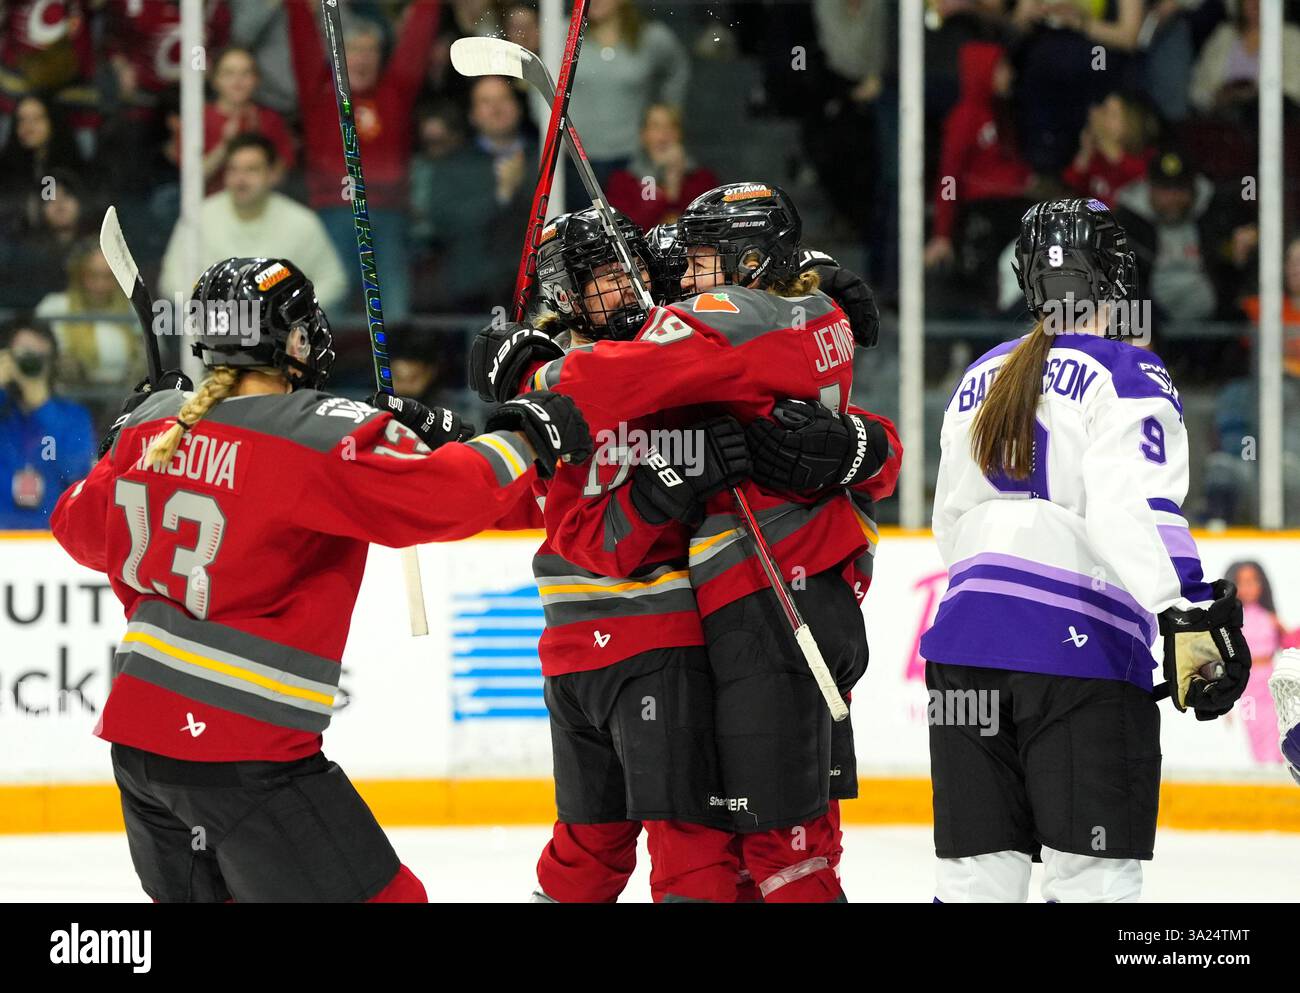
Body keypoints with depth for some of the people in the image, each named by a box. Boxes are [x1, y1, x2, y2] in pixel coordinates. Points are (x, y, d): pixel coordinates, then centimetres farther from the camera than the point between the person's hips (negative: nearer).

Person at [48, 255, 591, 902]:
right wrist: (524, 440, -9)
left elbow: (81, 529, 21)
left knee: (193, 894, 24)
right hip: (240, 751, -8)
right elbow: (436, 498, -24)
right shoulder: (323, 433, -14)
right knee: (382, 896, -5)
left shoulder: (150, 423, 7)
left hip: (136, 729, 8)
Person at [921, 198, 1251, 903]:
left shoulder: (980, 381, 18)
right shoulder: (1128, 377, -3)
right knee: (1095, 877, -6)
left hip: (965, 638, 6)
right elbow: (1134, 509, -19)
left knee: (979, 874, 7)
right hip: (1081, 644, -6)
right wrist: (1188, 615, -27)